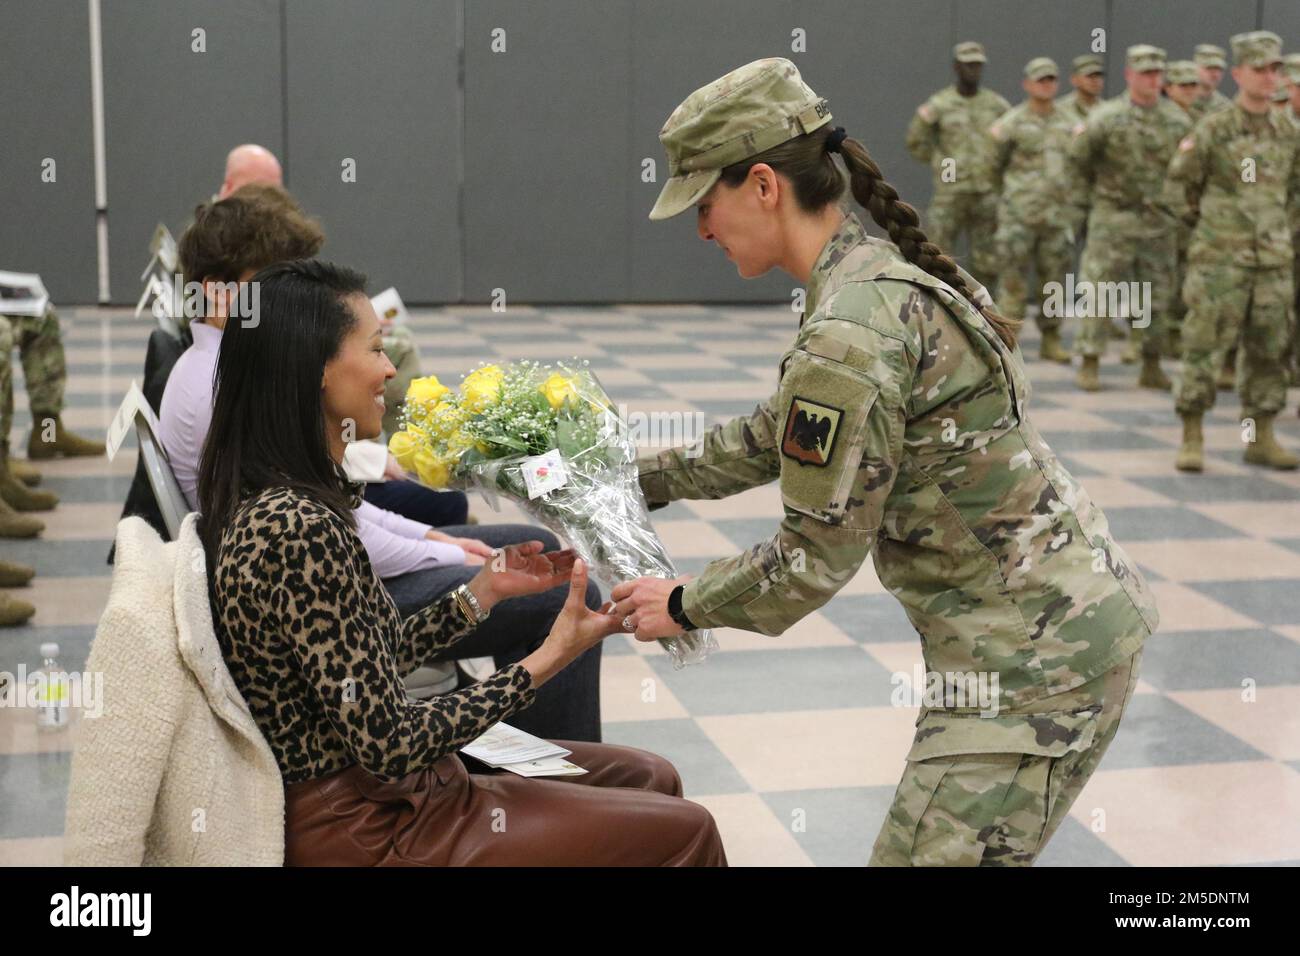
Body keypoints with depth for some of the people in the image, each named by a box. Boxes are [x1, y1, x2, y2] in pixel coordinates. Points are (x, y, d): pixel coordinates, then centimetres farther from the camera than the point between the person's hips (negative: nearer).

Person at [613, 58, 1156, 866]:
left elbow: (815, 558, -17)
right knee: (940, 838, 22)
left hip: (1035, 647, -10)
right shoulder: (886, 271, 6)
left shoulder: (848, 335, -24)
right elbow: (777, 437, 20)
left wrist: (683, 606, -2)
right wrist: (642, 478, 22)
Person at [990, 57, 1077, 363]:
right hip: (1019, 215, -4)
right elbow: (994, 165, 4)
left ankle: (1051, 340, 14)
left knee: (1054, 278, 6)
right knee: (1014, 280, -2)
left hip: (1058, 215, 4)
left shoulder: (1067, 123, 9)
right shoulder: (1012, 122, -4)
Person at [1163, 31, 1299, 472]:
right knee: (1204, 346, -5)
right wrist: (1206, 221, 8)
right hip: (1220, 259, -5)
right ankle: (1192, 438, 1)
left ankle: (1261, 437, 16)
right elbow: (1179, 182, 3)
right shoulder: (1213, 130, -5)